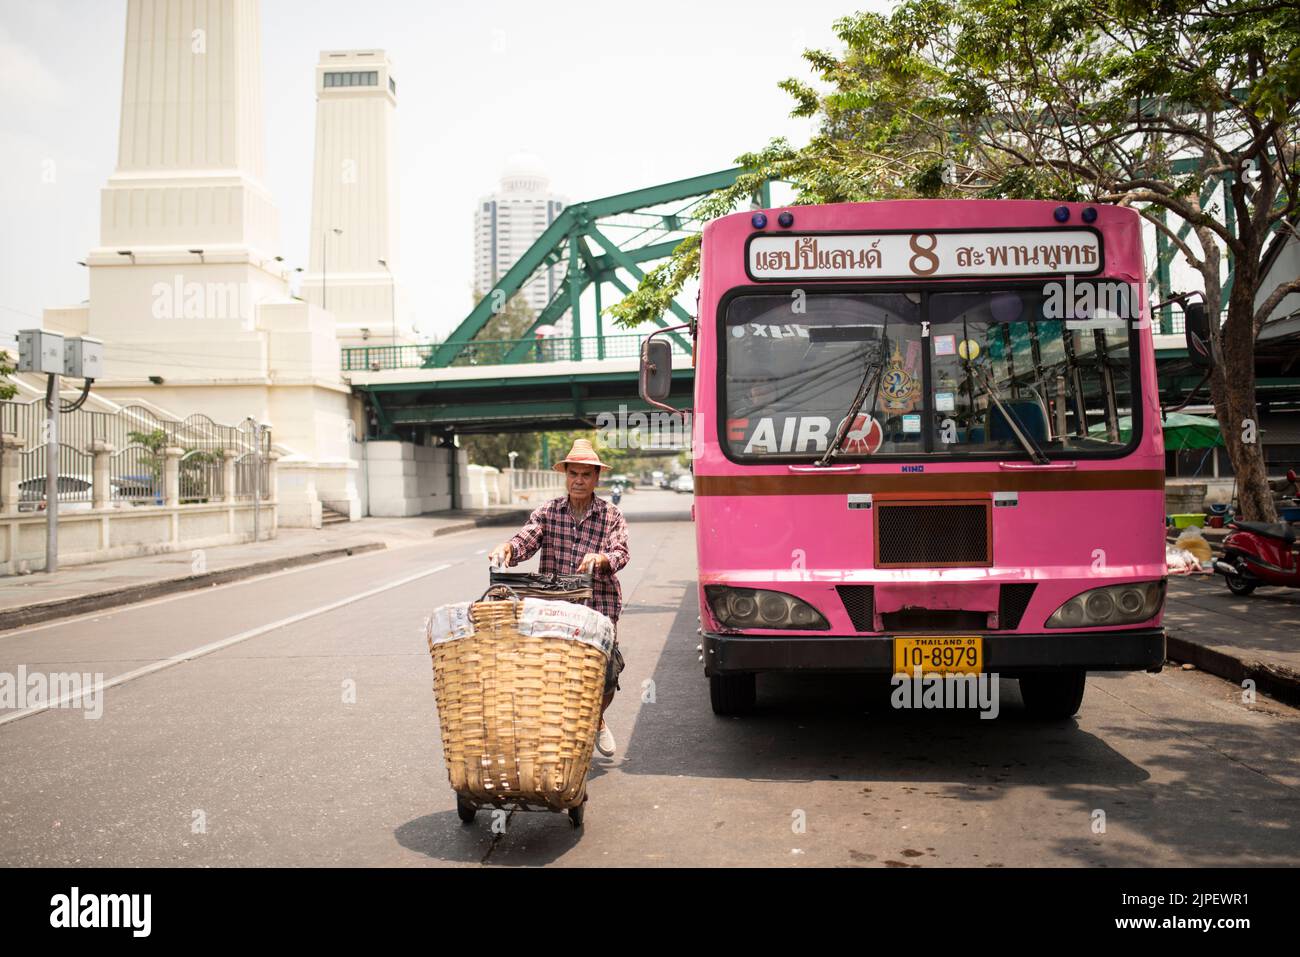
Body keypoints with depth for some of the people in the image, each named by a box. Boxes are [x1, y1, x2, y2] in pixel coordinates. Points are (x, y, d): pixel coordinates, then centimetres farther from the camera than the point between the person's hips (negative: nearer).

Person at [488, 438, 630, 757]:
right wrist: (506, 548, -28)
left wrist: (600, 559, -31)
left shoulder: (611, 516, 6)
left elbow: (621, 554, -8)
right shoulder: (547, 512, 8)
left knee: (605, 676, -3)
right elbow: (525, 541, -5)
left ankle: (597, 721, 30)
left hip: (599, 608, 0)